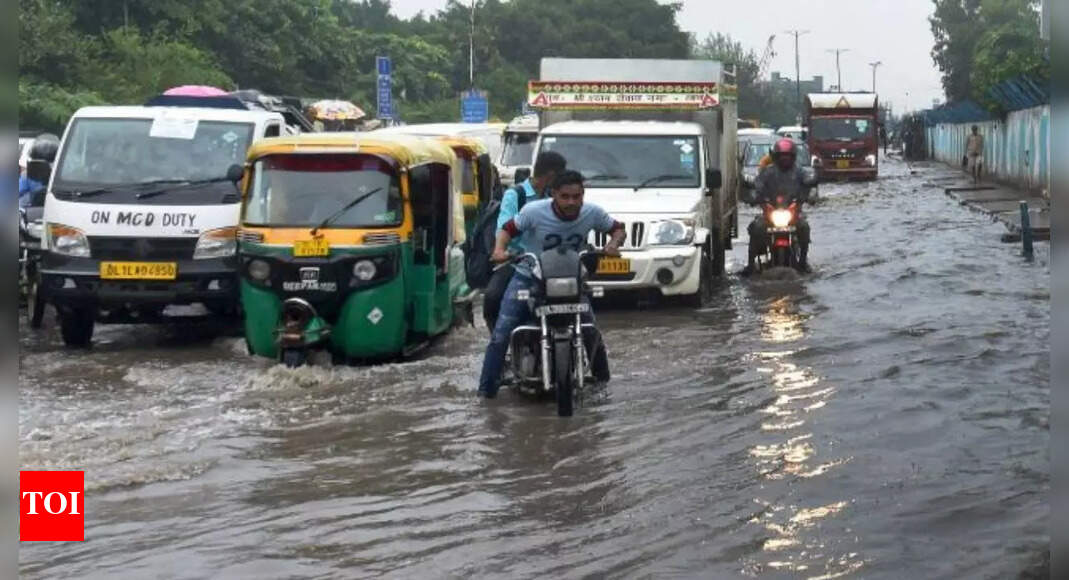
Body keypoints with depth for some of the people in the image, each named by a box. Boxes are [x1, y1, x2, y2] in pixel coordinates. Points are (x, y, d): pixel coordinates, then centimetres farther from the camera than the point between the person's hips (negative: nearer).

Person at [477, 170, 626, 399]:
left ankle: (601, 378, 21)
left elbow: (617, 229, 3)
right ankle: (487, 386, -4)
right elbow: (509, 228, -8)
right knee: (502, 330, -12)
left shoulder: (592, 213, -13)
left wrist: (613, 244, -19)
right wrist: (499, 249, -27)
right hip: (528, 276, -2)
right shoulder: (534, 211, -20)